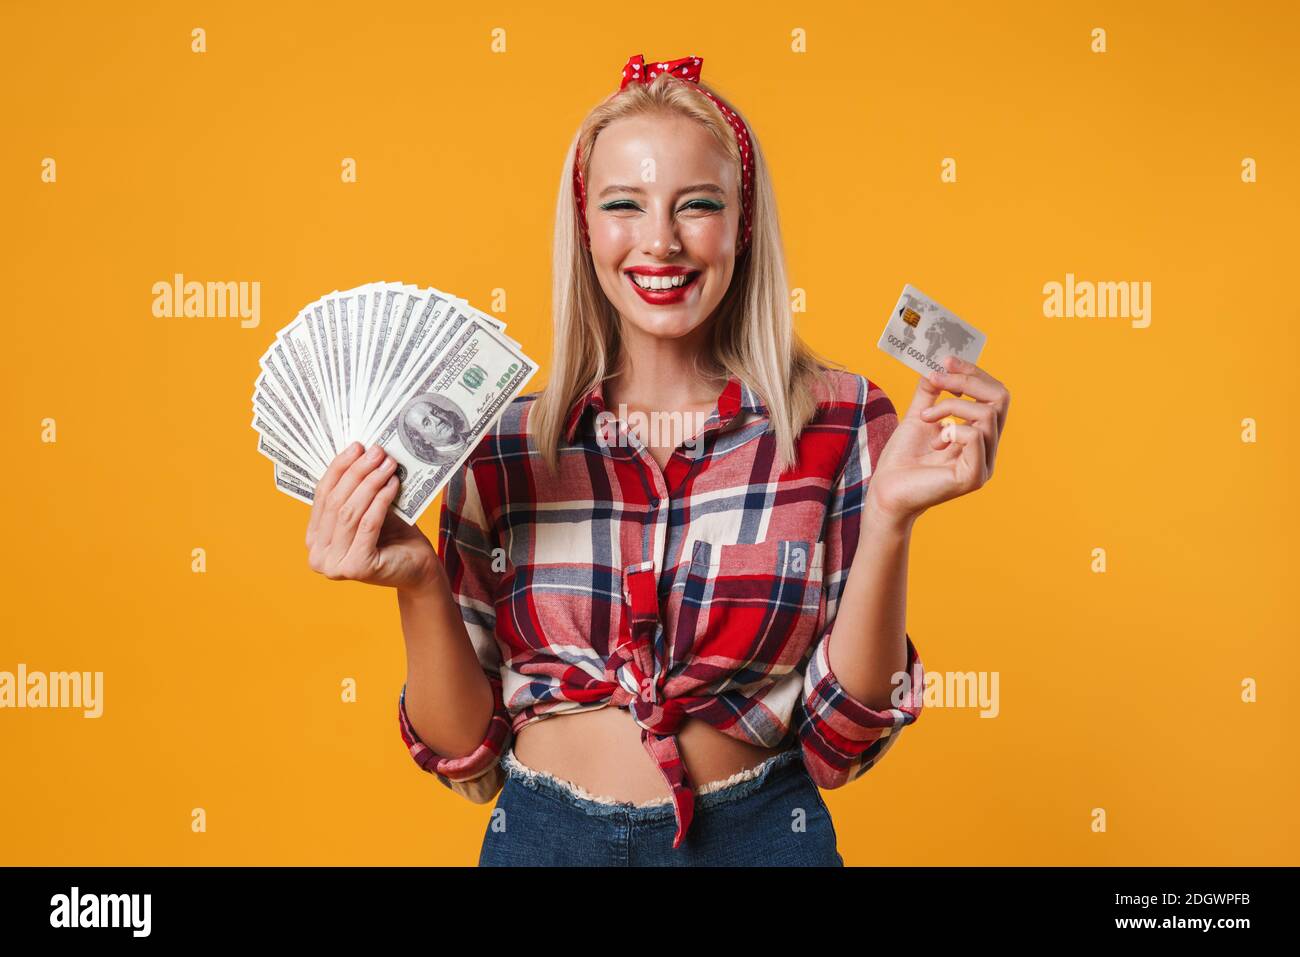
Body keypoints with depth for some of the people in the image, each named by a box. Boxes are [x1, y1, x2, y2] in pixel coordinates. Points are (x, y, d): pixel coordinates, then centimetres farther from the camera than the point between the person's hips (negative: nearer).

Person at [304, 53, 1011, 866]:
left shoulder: (839, 423, -10)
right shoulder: (502, 442, -7)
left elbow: (839, 746, -9)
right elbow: (469, 757, -2)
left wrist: (890, 517, -20)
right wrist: (419, 586, -18)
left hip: (755, 831, -1)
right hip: (541, 832, 1)